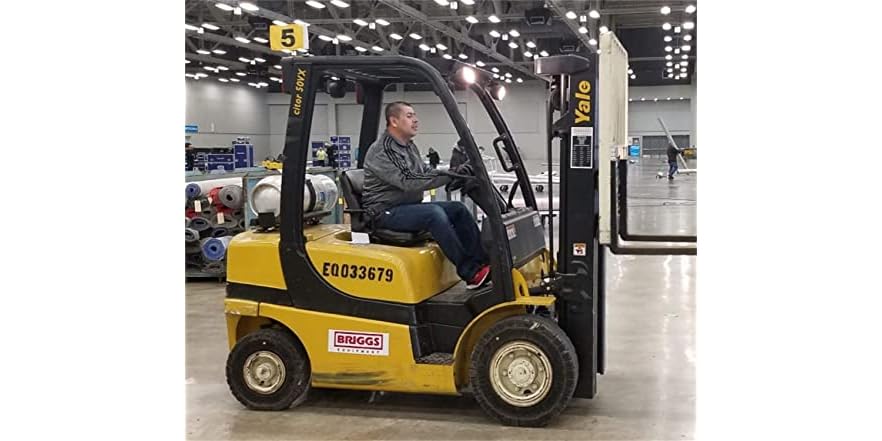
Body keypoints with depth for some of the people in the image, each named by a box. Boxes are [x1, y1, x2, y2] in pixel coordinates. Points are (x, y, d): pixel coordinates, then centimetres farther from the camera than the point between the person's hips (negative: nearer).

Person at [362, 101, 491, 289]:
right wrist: (450, 175, -30)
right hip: (386, 212, -9)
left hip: (409, 206, 9)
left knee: (458, 209, -6)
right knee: (434, 213, -31)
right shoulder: (381, 151, -17)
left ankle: (483, 261, -8)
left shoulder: (409, 147, 14)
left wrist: (455, 172, -7)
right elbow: (408, 182, -26)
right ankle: (470, 273, -31)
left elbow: (426, 173, 12)